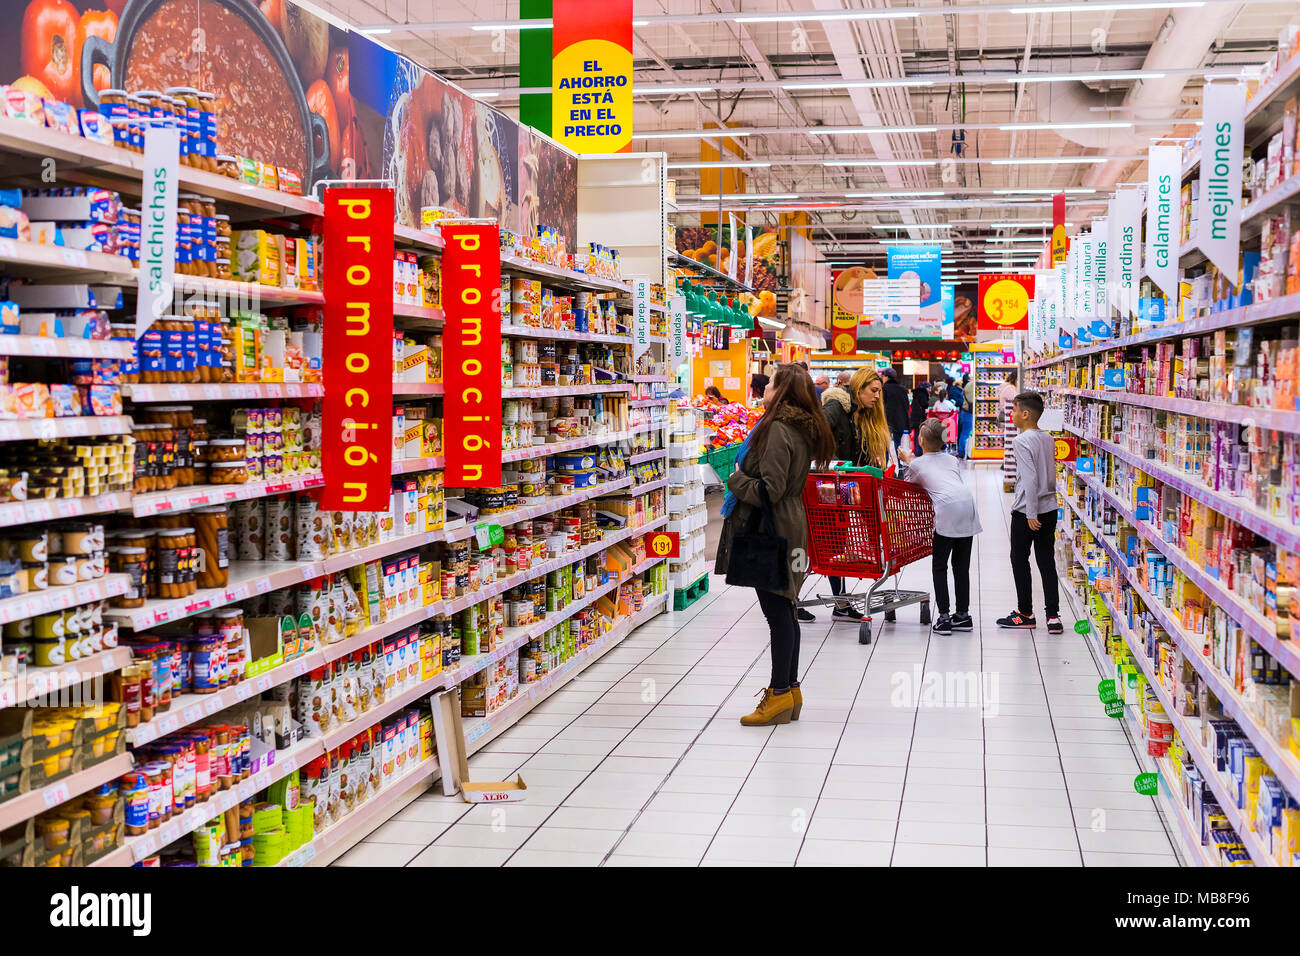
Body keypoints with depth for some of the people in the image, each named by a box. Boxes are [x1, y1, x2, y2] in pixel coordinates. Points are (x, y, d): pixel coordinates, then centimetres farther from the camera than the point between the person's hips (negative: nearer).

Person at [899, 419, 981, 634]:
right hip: (968, 505, 5)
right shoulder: (952, 460, 27)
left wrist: (908, 461, 44)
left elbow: (909, 486, 30)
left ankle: (944, 617, -3)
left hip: (947, 511, -5)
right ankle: (963, 615, 17)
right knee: (961, 565, 13)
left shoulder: (917, 464, 16)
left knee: (939, 566, 4)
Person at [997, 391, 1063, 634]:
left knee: (1019, 559, 7)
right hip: (1050, 508, 7)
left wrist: (1030, 514, -21)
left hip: (1026, 511, -7)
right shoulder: (1048, 439, 8)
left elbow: (1030, 478, -21)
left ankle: (1025, 614, 14)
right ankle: (1053, 616, 4)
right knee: (1047, 561, 8)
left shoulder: (1021, 441, -15)